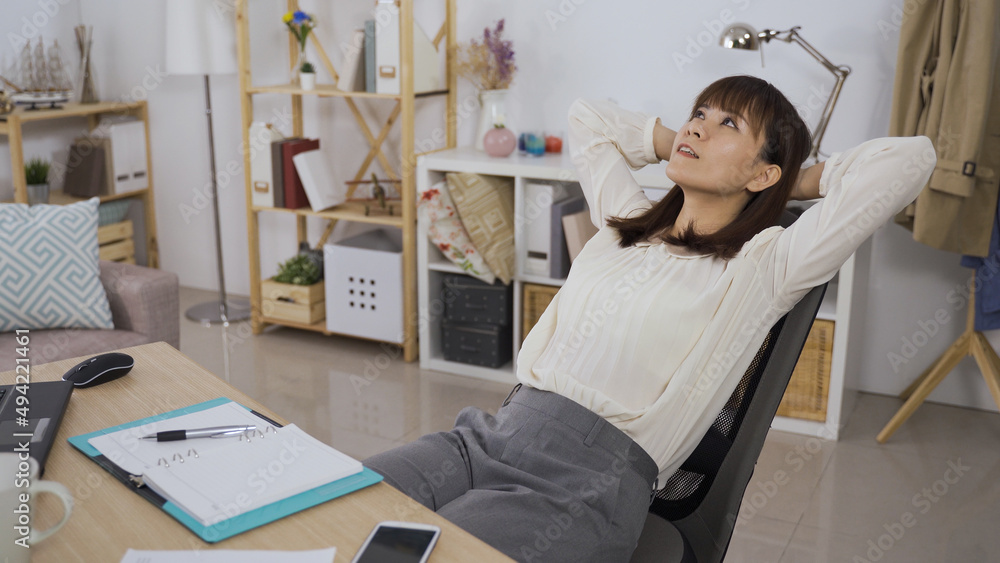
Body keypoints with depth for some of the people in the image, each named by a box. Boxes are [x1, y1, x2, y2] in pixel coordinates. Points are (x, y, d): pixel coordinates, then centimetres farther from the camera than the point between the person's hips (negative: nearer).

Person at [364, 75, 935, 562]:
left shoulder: (763, 265, 3)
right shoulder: (626, 222, 20)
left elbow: (911, 156, -1)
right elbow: (589, 116, 36)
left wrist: (795, 182, 13)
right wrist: (679, 148, 29)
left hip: (589, 479, -6)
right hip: (492, 431, 6)